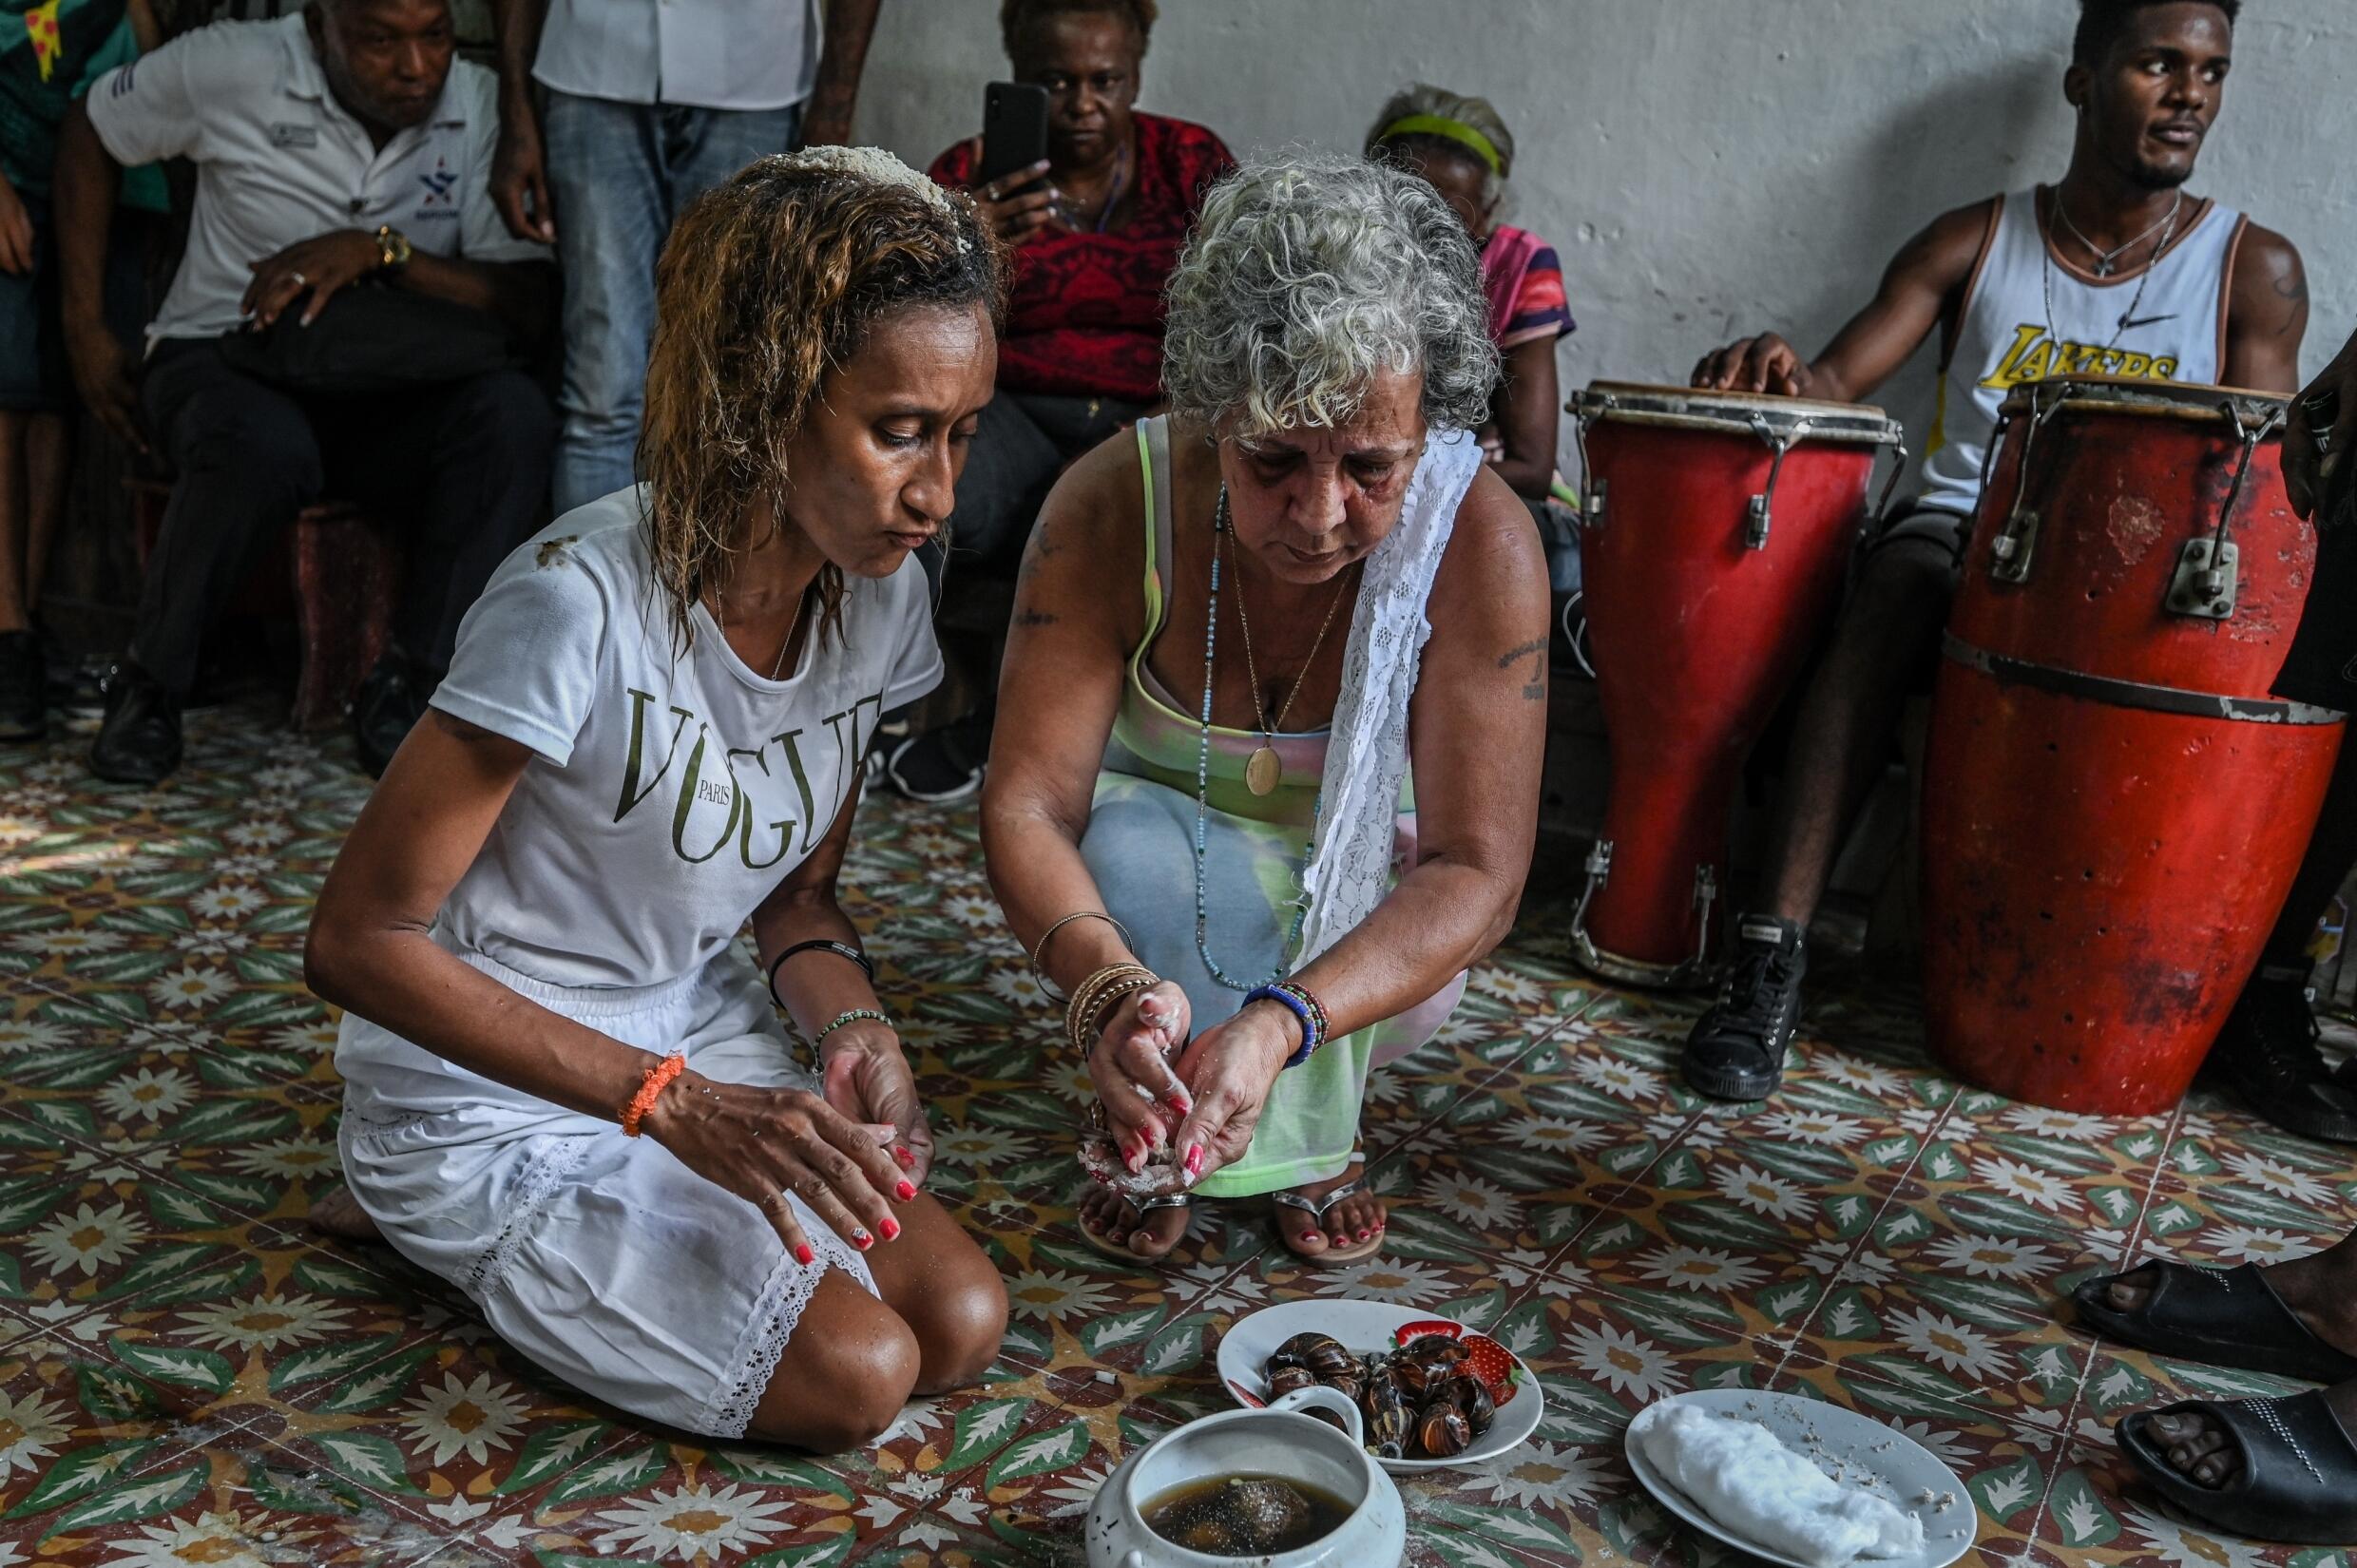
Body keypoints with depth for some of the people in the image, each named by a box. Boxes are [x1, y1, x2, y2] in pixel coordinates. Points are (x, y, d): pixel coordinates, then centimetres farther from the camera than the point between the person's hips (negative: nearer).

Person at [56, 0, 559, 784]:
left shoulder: (481, 108, -5)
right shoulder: (234, 67, -7)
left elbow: (527, 306, -12)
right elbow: (90, 137, 10)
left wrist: (382, 250, -24)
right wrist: (85, 328, 6)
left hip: (389, 392, 2)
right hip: (223, 360, -1)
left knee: (513, 411, -31)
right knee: (267, 445, -38)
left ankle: (405, 684, -20)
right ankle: (149, 682, -11)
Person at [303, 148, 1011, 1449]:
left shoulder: (879, 593, -9)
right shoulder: (579, 608, -30)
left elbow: (796, 888, 4)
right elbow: (355, 942, -23)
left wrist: (851, 1024, -19)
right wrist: (672, 1101, -29)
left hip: (695, 1031, 6)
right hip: (489, 1097, -6)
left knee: (960, 1323, -8)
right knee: (853, 1377, -15)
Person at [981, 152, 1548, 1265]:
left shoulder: (1479, 537, -29)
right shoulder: (1113, 505, -27)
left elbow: (1478, 871, -31)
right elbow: (1026, 805, -29)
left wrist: (1281, 1024, -49)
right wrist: (1107, 987, -51)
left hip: (1364, 882, 0)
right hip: (1168, 845, 0)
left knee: (1416, 989, -32)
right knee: (1132, 850, -34)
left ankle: (1309, 1137, 6)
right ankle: (1148, 1138, -3)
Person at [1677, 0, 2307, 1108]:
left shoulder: (2253, 269, 8)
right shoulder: (1975, 243, 9)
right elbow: (1839, 381, 1)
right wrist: (1781, 372, -24)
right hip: (1964, 525, -1)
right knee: (1886, 605, -35)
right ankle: (1772, 956, -42)